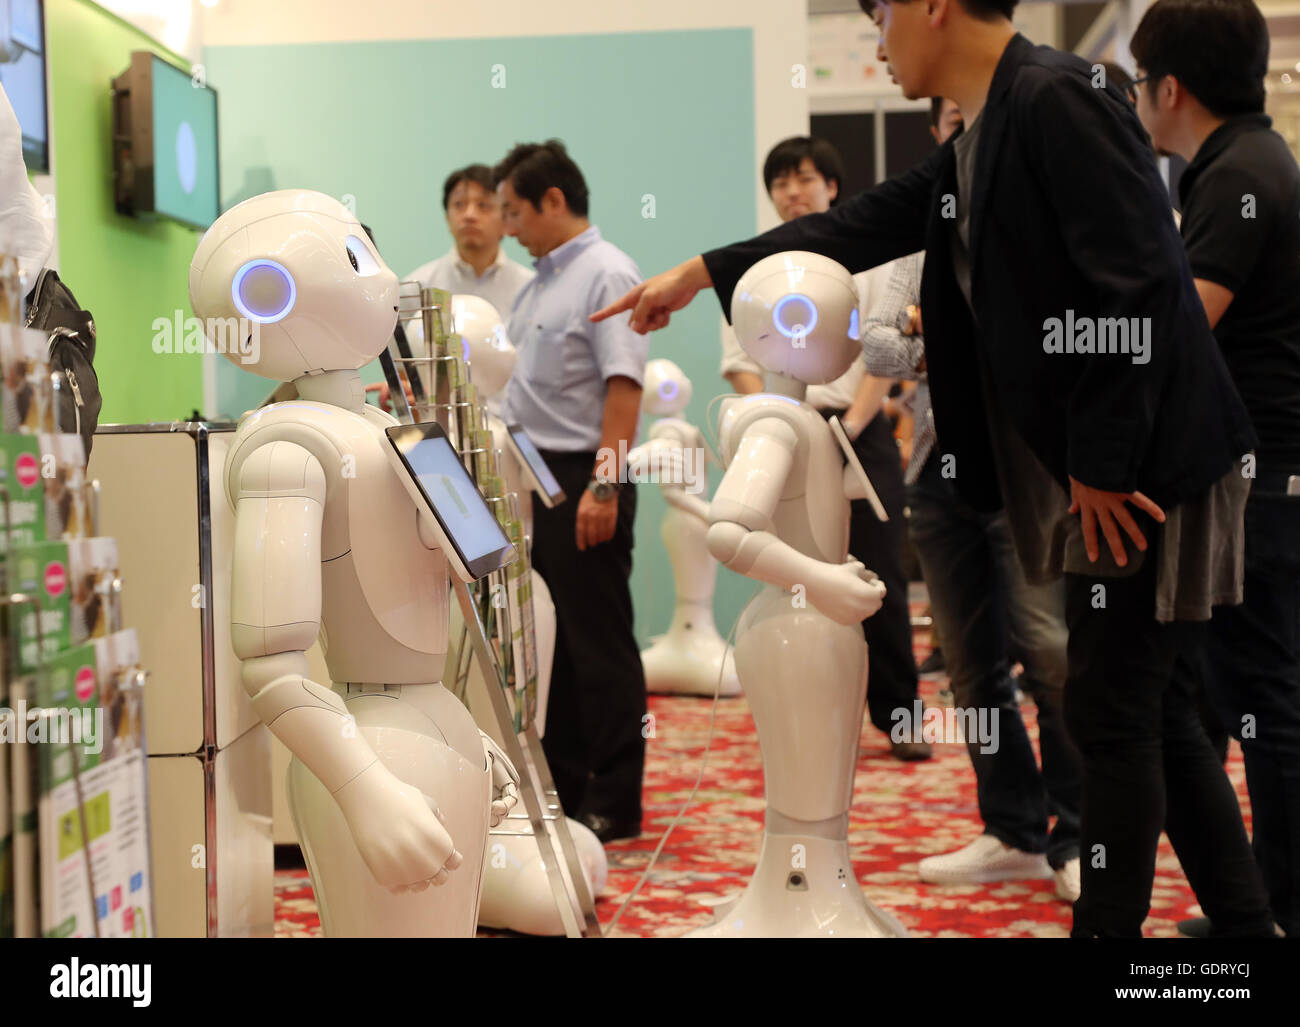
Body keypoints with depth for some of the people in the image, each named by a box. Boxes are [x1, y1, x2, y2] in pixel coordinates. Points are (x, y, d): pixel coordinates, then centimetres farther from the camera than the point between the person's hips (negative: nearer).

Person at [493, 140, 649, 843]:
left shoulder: (606, 275, -12)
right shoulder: (539, 283, 17)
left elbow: (624, 384, -20)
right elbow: (504, 376, 25)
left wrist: (604, 485, -25)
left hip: (583, 477, -9)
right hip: (537, 475, 10)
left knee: (599, 640, -4)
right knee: (551, 639, 14)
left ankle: (613, 805, 2)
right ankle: (562, 789, 24)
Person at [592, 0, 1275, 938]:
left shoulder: (1054, 97, -15)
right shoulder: (978, 145, 15)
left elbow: (1135, 286, -21)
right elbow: (864, 227, 23)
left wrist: (1101, 464, -18)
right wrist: (700, 274, 26)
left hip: (1142, 470, -9)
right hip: (1094, 472, 9)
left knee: (1113, 715, -1)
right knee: (1154, 717, 13)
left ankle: (1110, 924, 10)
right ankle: (1243, 919, 21)